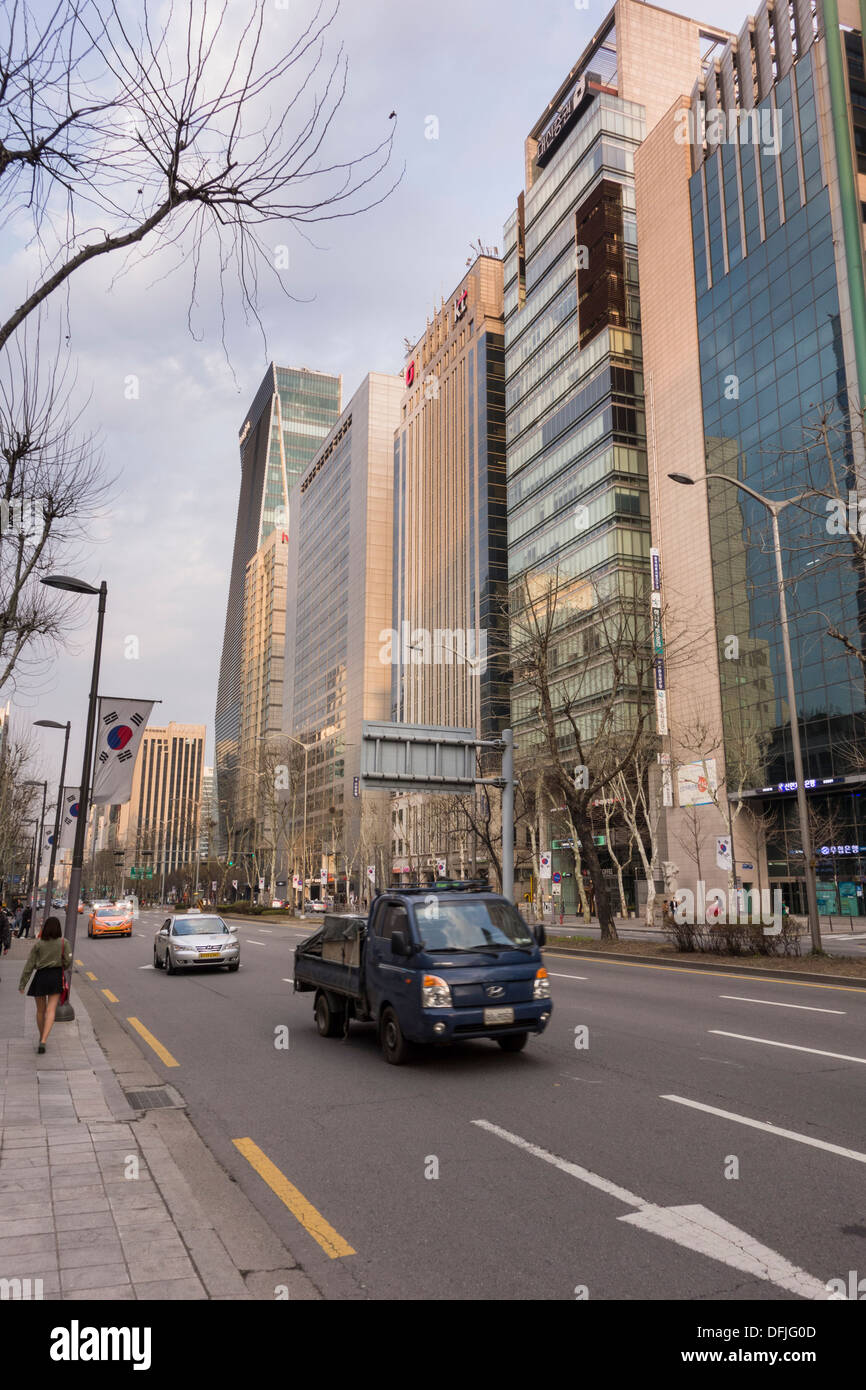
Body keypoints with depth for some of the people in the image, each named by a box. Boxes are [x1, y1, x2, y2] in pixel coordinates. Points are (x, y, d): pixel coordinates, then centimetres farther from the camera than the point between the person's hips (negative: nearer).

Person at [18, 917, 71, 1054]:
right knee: (51, 1010, -1)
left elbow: (29, 965, -3)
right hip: (56, 976, -1)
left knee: (40, 1010, 17)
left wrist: (22, 983, 3)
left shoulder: (38, 944, -4)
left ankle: (41, 1038, 31)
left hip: (41, 976, 1)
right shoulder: (64, 942, -6)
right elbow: (68, 962, -5)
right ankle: (43, 1041, -15)